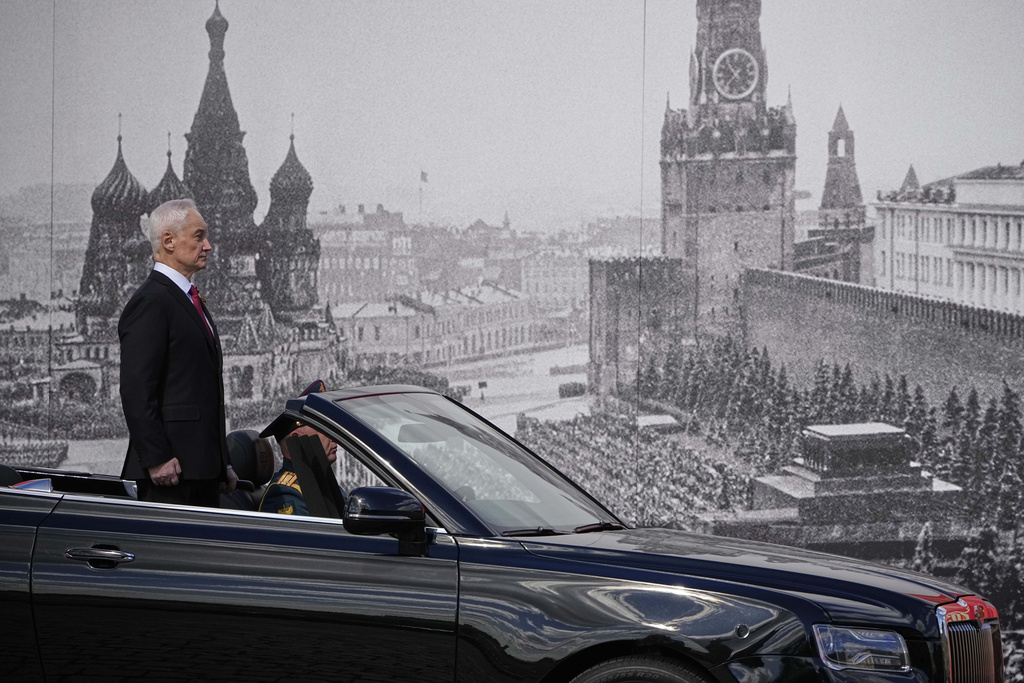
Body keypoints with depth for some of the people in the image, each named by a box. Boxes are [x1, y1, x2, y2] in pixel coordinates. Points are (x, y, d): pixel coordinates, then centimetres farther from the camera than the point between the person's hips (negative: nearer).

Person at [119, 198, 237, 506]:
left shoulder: (190, 301, 22)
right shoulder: (150, 302, -10)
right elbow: (136, 390, -17)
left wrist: (222, 463, 21)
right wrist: (156, 459, -21)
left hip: (202, 470, 9)